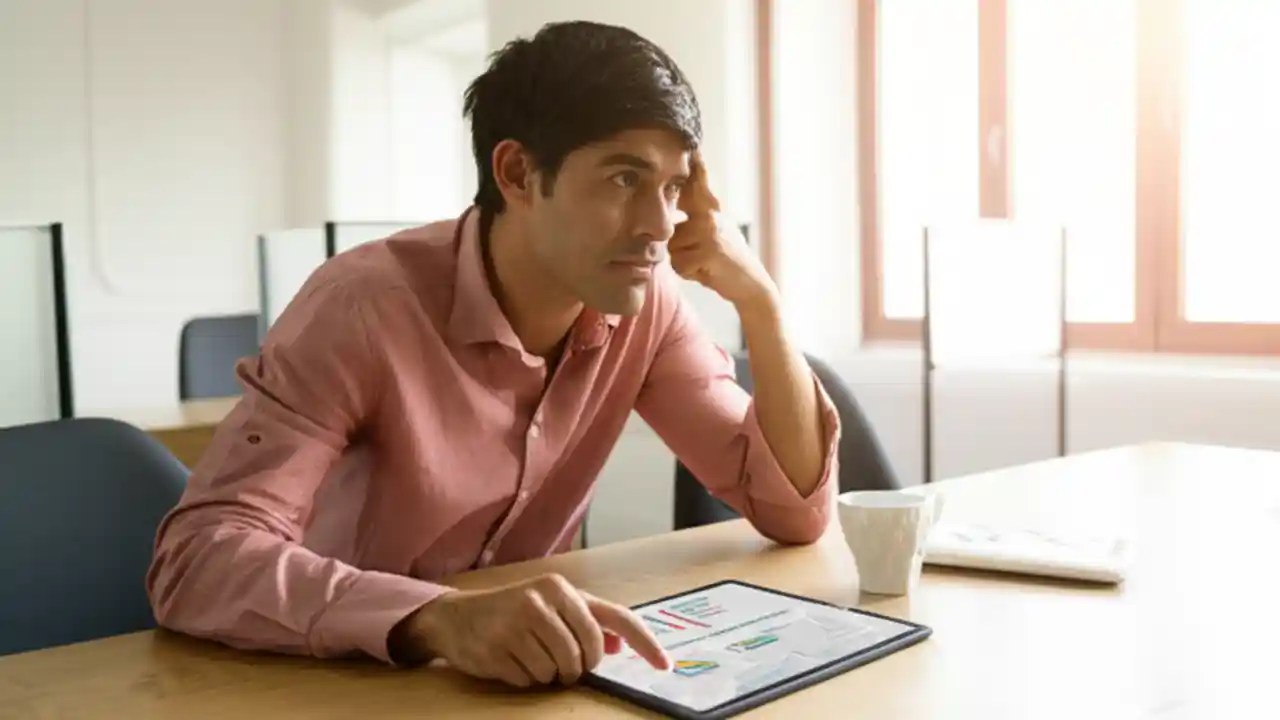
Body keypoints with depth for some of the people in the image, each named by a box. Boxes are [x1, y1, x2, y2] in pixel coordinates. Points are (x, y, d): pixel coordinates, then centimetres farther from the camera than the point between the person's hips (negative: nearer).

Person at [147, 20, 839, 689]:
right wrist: (442, 615, -45)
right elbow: (194, 562, -30)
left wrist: (756, 297, -19)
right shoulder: (366, 307, -23)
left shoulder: (645, 303, -9)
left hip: (522, 676, 3)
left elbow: (796, 512, -8)